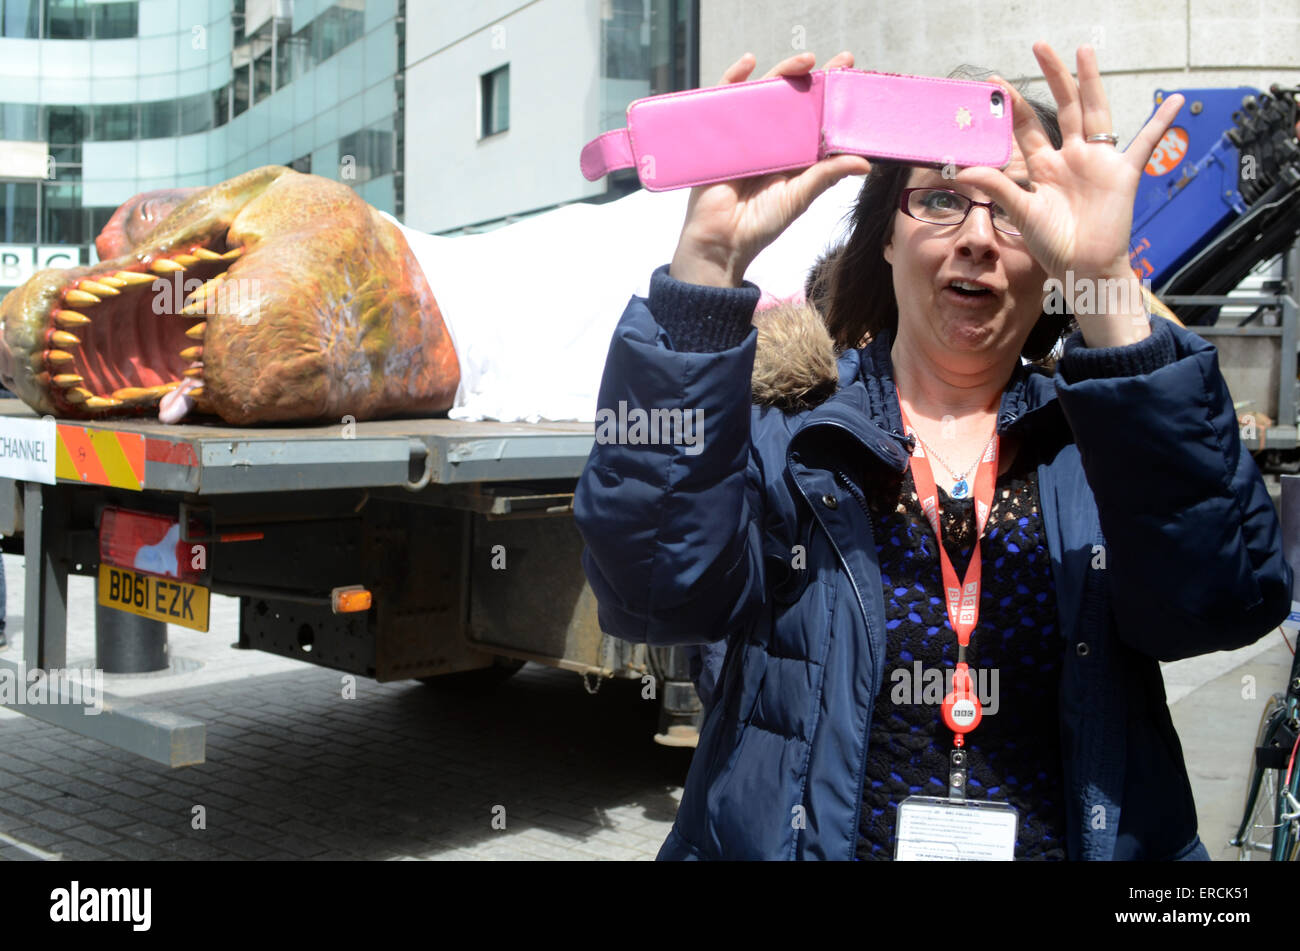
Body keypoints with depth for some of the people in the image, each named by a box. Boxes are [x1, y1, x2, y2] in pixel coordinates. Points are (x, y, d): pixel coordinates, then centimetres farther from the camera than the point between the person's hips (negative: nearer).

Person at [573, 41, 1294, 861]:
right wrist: (707, 262, -20)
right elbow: (657, 584, -16)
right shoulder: (783, 444, 2)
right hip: (813, 840, 1)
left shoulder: (1101, 448, 5)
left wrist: (1110, 292, -19)